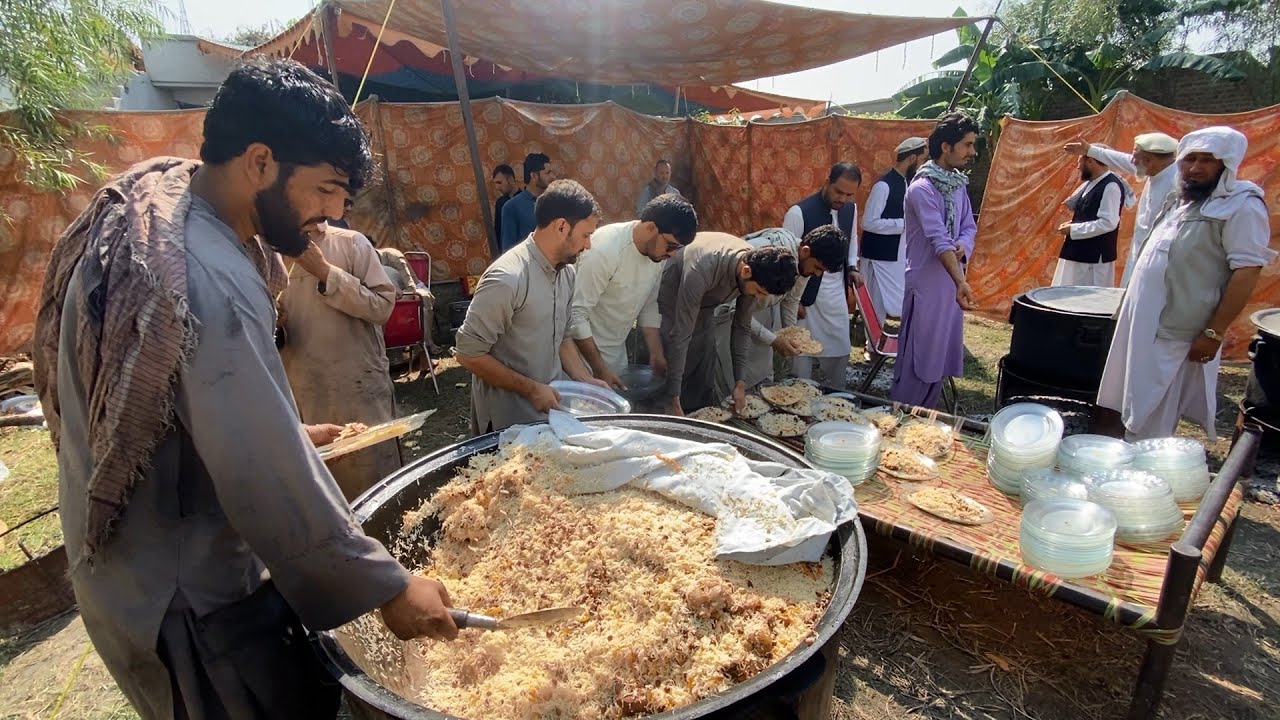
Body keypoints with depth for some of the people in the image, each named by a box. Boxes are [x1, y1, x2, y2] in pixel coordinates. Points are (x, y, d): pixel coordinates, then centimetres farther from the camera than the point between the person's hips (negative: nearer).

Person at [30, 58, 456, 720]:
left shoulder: (159, 211, 1)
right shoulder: (205, 279, -31)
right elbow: (273, 481, -30)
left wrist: (288, 429, 14)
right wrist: (388, 588, -20)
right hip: (188, 598, -9)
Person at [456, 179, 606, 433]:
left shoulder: (567, 270, 1)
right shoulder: (507, 279, -24)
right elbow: (469, 355, -21)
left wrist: (586, 380, 1)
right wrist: (531, 389, -19)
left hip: (553, 405, 7)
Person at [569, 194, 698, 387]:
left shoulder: (657, 251, -4)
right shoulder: (604, 249, -27)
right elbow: (576, 314, -24)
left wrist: (656, 354, 0)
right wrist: (600, 369, -23)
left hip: (618, 354, 7)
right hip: (586, 352, -7)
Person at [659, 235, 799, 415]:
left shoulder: (755, 265, -22)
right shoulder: (701, 271, -43)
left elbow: (742, 327, -9)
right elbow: (681, 336, -39)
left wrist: (740, 381, -12)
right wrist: (674, 397, -36)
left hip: (703, 301, 6)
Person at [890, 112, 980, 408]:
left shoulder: (958, 184, 9)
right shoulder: (922, 188, -17)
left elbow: (968, 227, 12)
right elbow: (939, 238, -29)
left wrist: (963, 246, -12)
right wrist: (961, 281, -39)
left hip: (950, 281, 8)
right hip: (926, 284, -8)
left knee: (941, 357, 15)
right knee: (919, 358, -3)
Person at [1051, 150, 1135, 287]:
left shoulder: (1111, 186, -16)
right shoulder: (1091, 183, 11)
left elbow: (1108, 223, -22)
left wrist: (1073, 229, -18)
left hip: (1095, 258, -9)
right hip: (1079, 254, 9)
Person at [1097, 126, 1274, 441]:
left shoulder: (1241, 205, -11)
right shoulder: (1179, 200, 14)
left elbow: (1247, 273, -16)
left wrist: (1214, 333, -18)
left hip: (1175, 334, -8)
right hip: (1143, 324, 8)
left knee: (1151, 419, -1)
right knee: (1137, 407, 16)